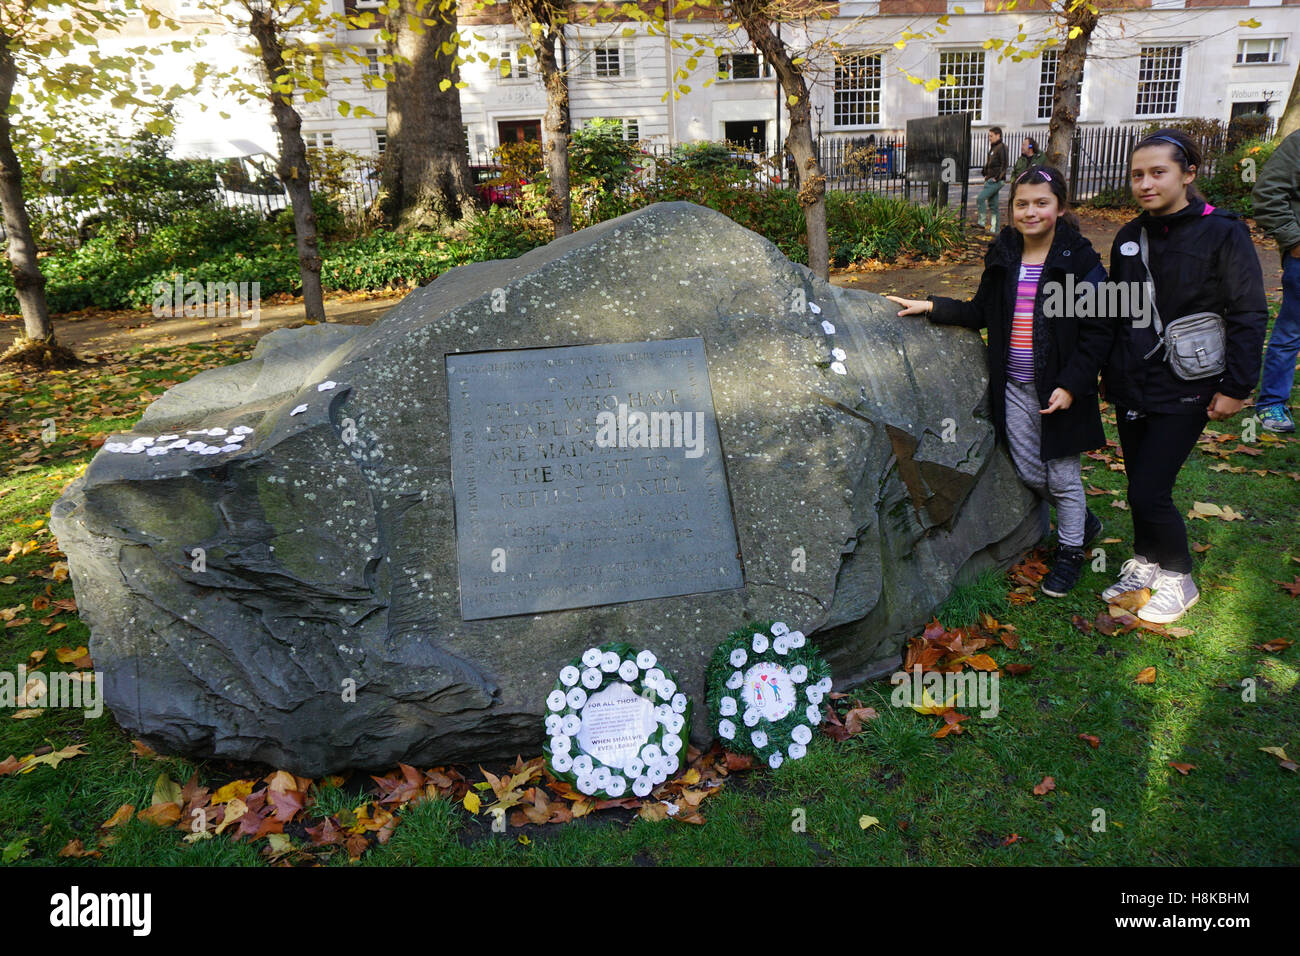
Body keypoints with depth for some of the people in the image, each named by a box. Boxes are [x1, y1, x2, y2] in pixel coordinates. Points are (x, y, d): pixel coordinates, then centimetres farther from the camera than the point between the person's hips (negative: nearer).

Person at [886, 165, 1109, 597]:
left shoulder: (1080, 259, -9)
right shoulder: (1003, 256, 5)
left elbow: (1096, 329, -9)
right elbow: (982, 313, 14)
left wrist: (1071, 384, -16)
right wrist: (931, 307, 4)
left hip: (1059, 388, -4)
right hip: (1013, 386, 5)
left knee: (1062, 477, 6)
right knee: (1029, 472, 9)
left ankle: (1070, 551, 29)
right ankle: (1083, 520, 37)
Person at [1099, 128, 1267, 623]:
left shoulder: (1222, 233, -10)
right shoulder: (1129, 237, 6)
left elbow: (1248, 315, -8)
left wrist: (1236, 386, -10)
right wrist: (1109, 372, 19)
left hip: (1183, 392, -5)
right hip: (1131, 388, 6)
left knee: (1149, 492, -7)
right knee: (1139, 486, 14)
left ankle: (1178, 579, 15)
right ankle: (1145, 564, 33)